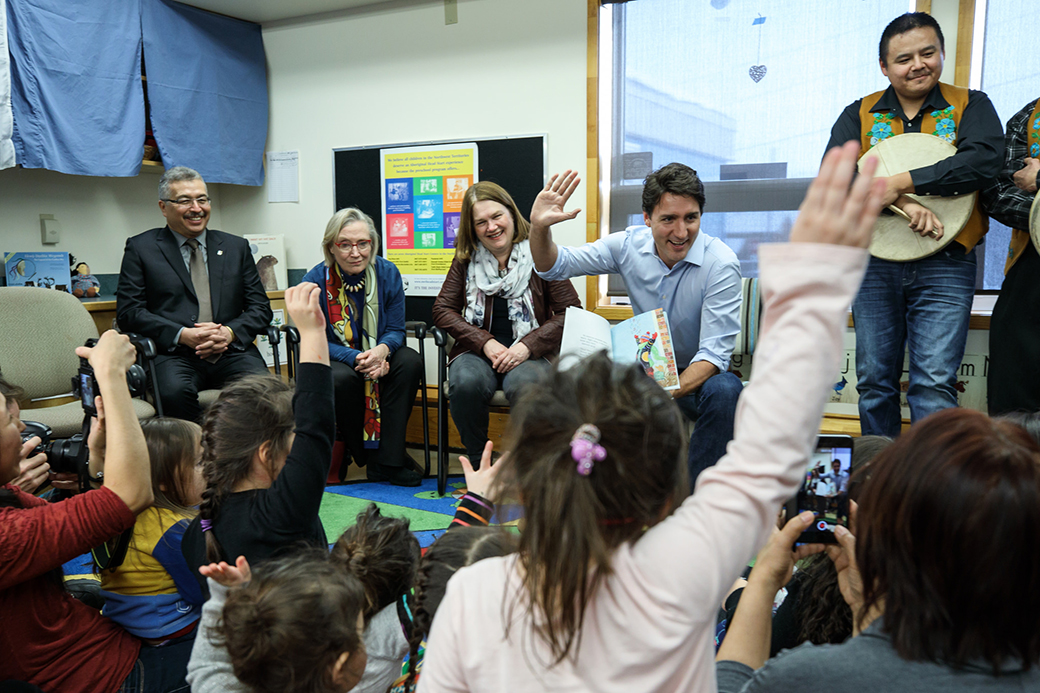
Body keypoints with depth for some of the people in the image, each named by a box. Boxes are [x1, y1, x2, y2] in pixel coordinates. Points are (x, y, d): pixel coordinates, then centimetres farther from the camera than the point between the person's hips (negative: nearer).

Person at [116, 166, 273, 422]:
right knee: (175, 392, -35)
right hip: (173, 354, -1)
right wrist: (182, 335, -12)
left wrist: (230, 332, -7)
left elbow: (260, 307, 14)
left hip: (230, 352, 2)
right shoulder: (141, 248, 12)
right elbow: (128, 311, 3)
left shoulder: (237, 247, 19)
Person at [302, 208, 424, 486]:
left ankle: (387, 459, -22)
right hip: (335, 361, -3)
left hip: (378, 357, 3)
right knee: (342, 378, -36)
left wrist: (382, 350, -27)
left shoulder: (388, 273, -5)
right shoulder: (315, 281, -12)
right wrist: (357, 359, -30)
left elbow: (396, 329, -2)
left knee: (410, 361, -27)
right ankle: (362, 454, -11)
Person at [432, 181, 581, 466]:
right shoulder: (466, 258, 9)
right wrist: (486, 343, -9)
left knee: (524, 386, -36)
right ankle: (477, 462, -7)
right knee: (466, 384, -32)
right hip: (477, 349, 2)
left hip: (531, 353, -2)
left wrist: (528, 346, -15)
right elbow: (442, 309, 7)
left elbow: (571, 311, -3)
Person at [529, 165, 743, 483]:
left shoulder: (721, 264, -20)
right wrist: (539, 227, -24)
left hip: (699, 374, -3)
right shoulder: (629, 245, -8)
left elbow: (714, 354, -23)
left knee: (724, 390, -36)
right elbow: (555, 266, -2)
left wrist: (669, 393, -41)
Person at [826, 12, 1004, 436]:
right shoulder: (860, 115, 10)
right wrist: (902, 204, -19)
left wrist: (901, 183, -18)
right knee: (874, 383, 8)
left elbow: (984, 161, -12)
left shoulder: (970, 106, 7)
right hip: (873, 262, 2)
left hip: (944, 263, -2)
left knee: (934, 383, -8)